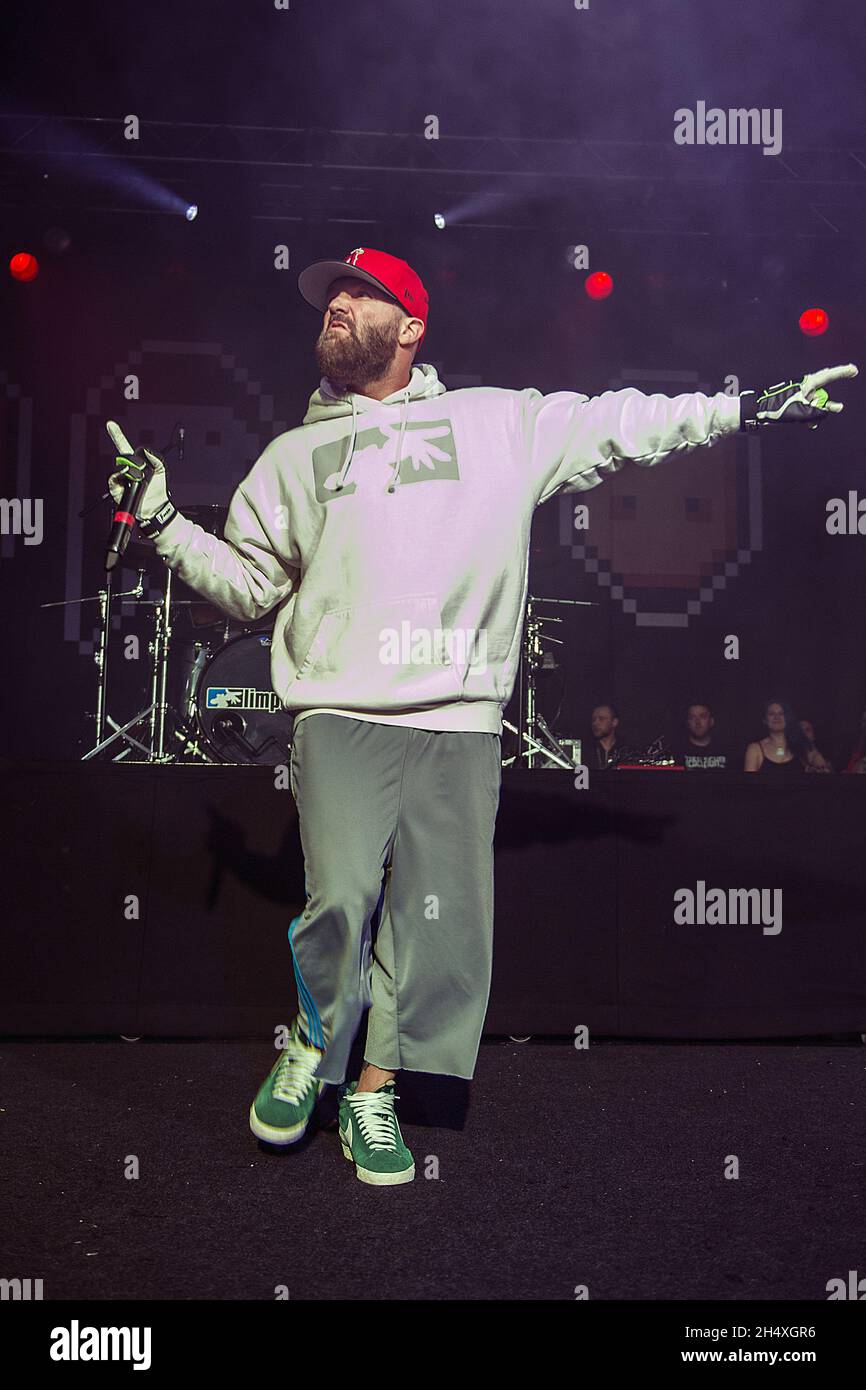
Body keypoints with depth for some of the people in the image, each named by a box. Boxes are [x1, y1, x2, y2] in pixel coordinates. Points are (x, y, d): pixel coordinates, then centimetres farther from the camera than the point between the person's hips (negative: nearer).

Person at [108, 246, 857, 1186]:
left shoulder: (499, 422, 13)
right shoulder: (294, 455, 17)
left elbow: (612, 427, 15)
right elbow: (247, 583, 17)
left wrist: (748, 408, 12)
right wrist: (163, 523, 4)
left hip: (461, 720, 1)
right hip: (341, 711, 0)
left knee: (440, 916, 0)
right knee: (341, 897, -14)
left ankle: (374, 1089, 17)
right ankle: (310, 1048, 15)